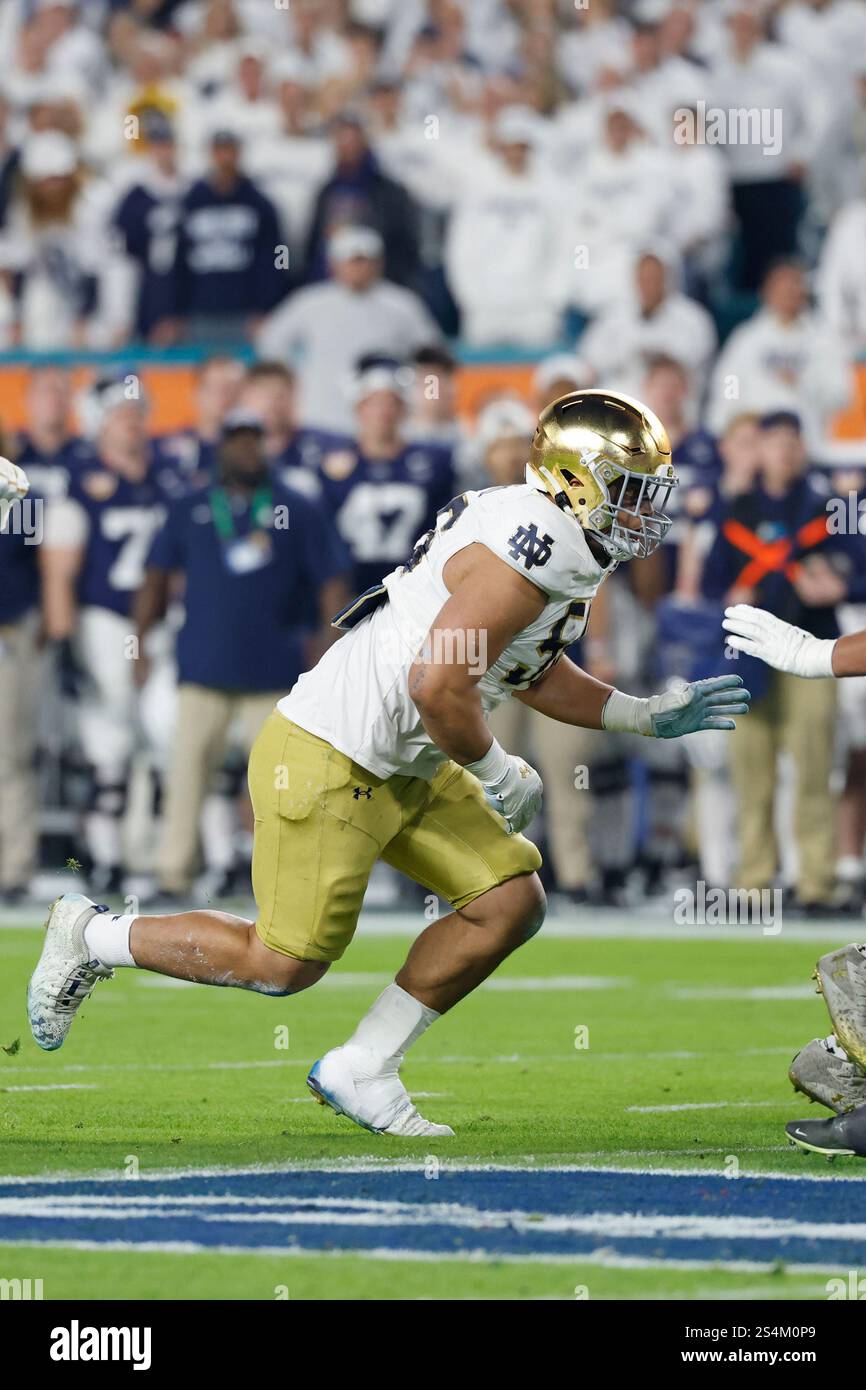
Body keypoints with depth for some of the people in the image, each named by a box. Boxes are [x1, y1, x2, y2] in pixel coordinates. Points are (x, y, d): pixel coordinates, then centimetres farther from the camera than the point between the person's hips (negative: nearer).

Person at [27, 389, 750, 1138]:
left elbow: (532, 674, 24)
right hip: (328, 763, -10)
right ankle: (92, 937, 18)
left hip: (405, 770, 10)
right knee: (284, 964, -2)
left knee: (511, 904, 5)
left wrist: (648, 716, 16)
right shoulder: (536, 547, -24)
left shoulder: (563, 546, 9)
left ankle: (360, 1071, 14)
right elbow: (438, 685, -28)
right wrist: (499, 776, -13)